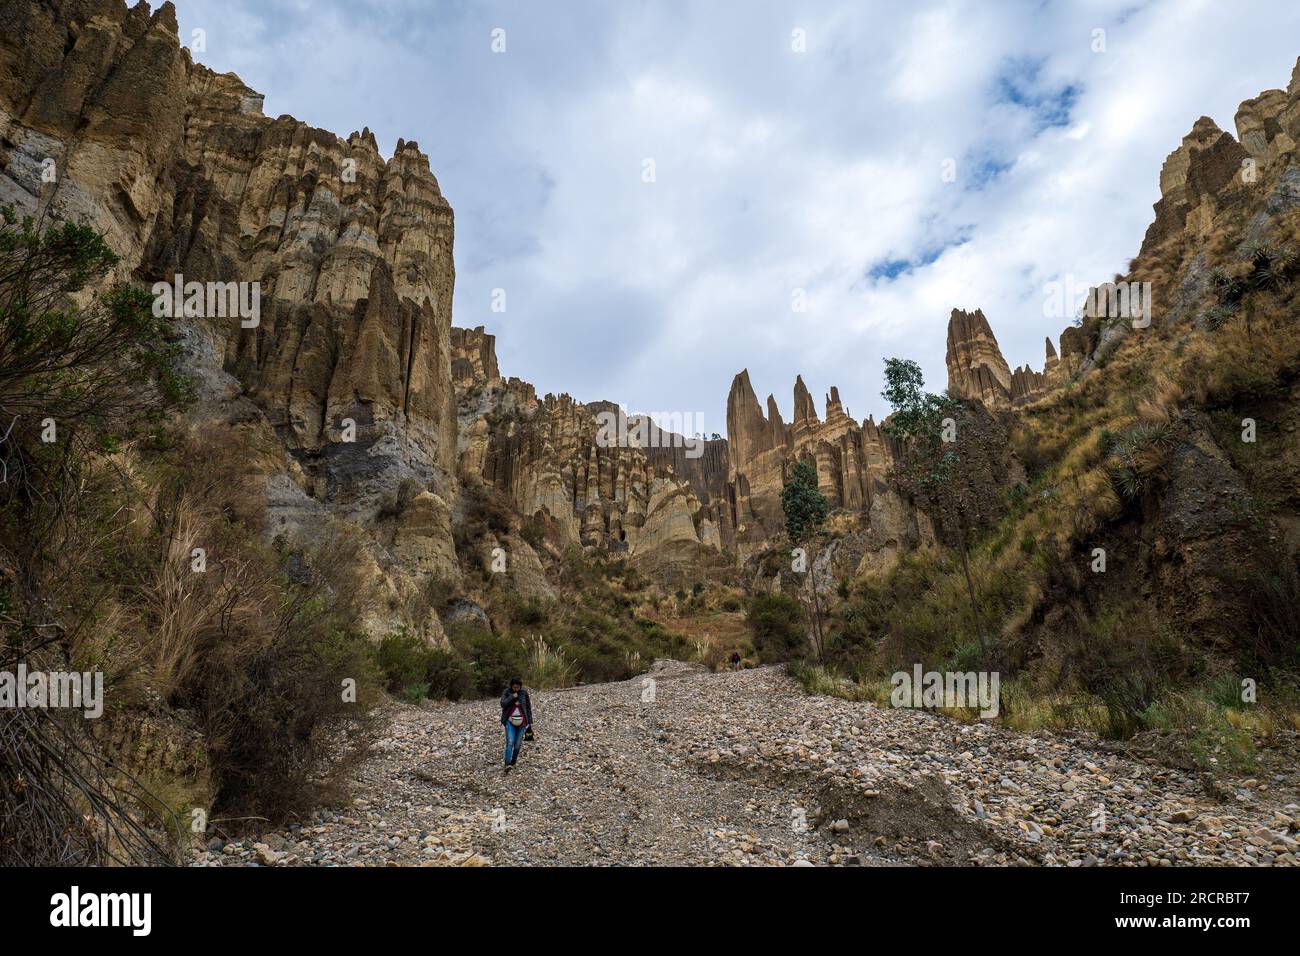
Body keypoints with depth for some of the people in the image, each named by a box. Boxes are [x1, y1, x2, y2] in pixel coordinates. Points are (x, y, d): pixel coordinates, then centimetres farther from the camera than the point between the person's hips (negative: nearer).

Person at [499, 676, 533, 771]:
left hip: (521, 722, 2)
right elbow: (503, 704, -13)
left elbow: (528, 708, 6)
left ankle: (513, 763, 19)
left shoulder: (524, 693, 0)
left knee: (517, 744, 3)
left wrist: (530, 721, 5)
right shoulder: (507, 692, -1)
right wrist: (512, 697, -19)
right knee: (510, 742, -17)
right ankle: (507, 764, -23)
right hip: (510, 722, -1)